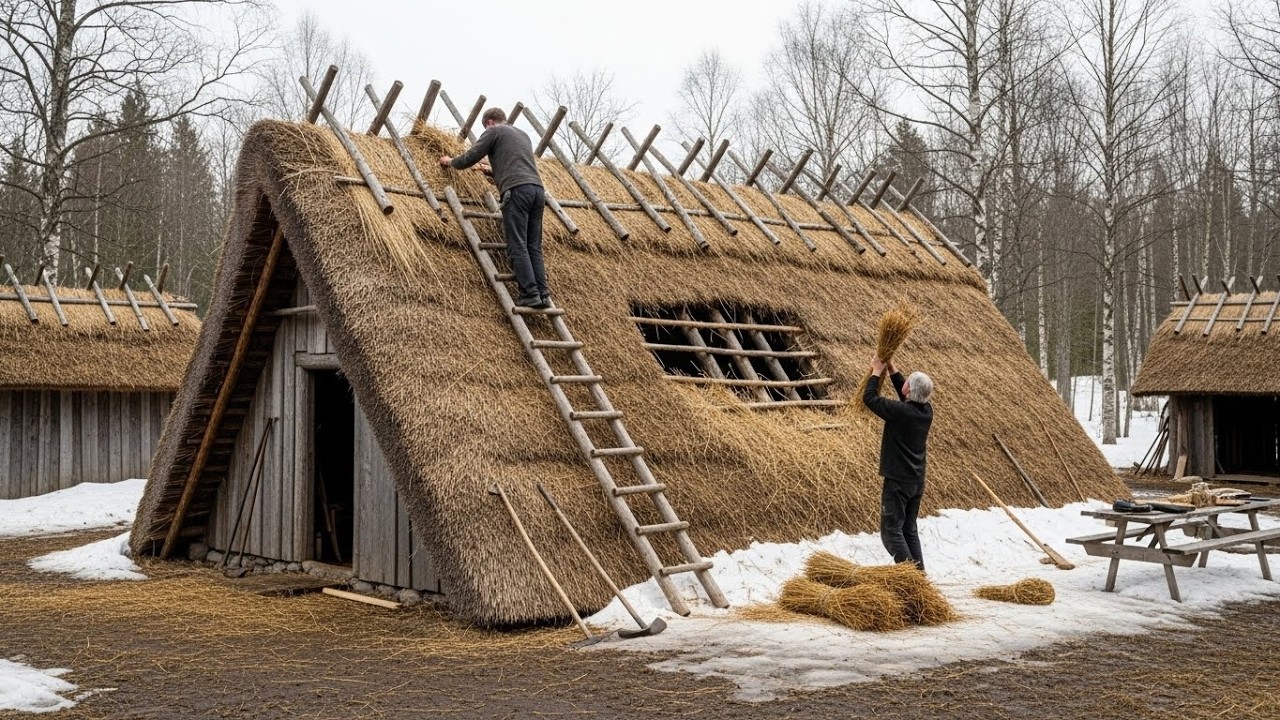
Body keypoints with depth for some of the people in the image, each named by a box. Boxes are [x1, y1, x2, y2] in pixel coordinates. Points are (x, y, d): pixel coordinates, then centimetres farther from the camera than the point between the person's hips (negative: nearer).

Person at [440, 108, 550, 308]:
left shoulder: (494, 131, 10)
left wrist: (450, 161, 28)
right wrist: (493, 171, 55)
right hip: (537, 189, 7)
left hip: (517, 190, -7)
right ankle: (543, 295, -1)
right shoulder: (522, 135, 32)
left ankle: (530, 294, -17)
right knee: (534, 247, 7)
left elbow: (469, 158, 8)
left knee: (517, 246, -9)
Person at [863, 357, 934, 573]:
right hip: (917, 481, 7)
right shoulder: (926, 411, 1)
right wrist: (891, 369, 24)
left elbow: (869, 397, -8)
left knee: (891, 530, -2)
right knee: (909, 529, 15)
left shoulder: (899, 411, -21)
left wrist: (877, 372, 6)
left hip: (898, 480, -7)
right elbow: (907, 397, 22)